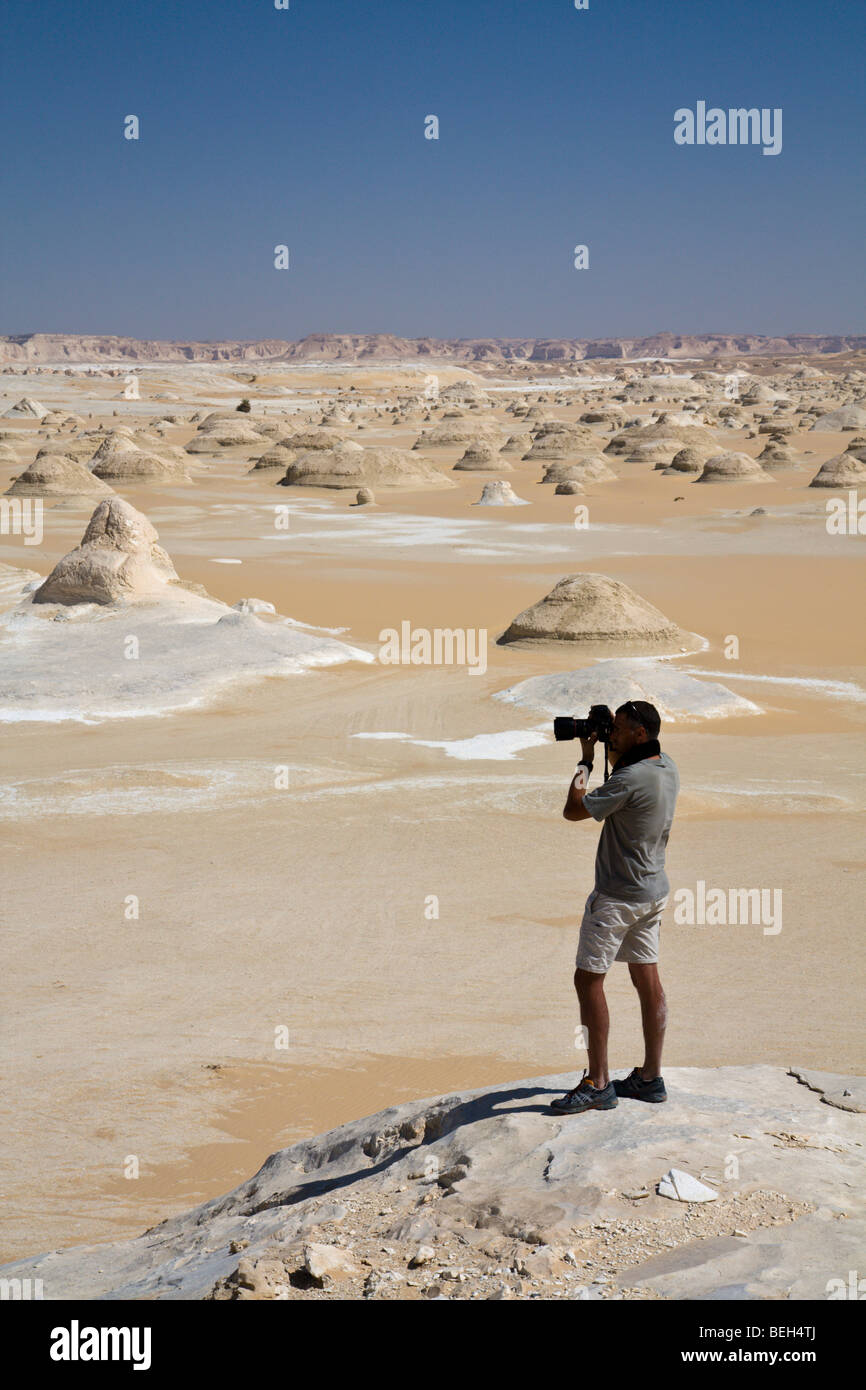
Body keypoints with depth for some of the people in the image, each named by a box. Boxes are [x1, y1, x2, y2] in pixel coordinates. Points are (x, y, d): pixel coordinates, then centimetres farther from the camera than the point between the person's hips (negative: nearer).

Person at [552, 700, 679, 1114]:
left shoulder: (630, 779, -23)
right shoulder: (668, 768, 4)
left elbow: (573, 811, -16)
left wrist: (586, 760, -5)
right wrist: (609, 752, 14)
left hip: (618, 895, -9)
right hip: (653, 891, 9)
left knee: (588, 979, -2)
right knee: (647, 979, 12)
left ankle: (597, 1083, -1)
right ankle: (651, 1076, 17)